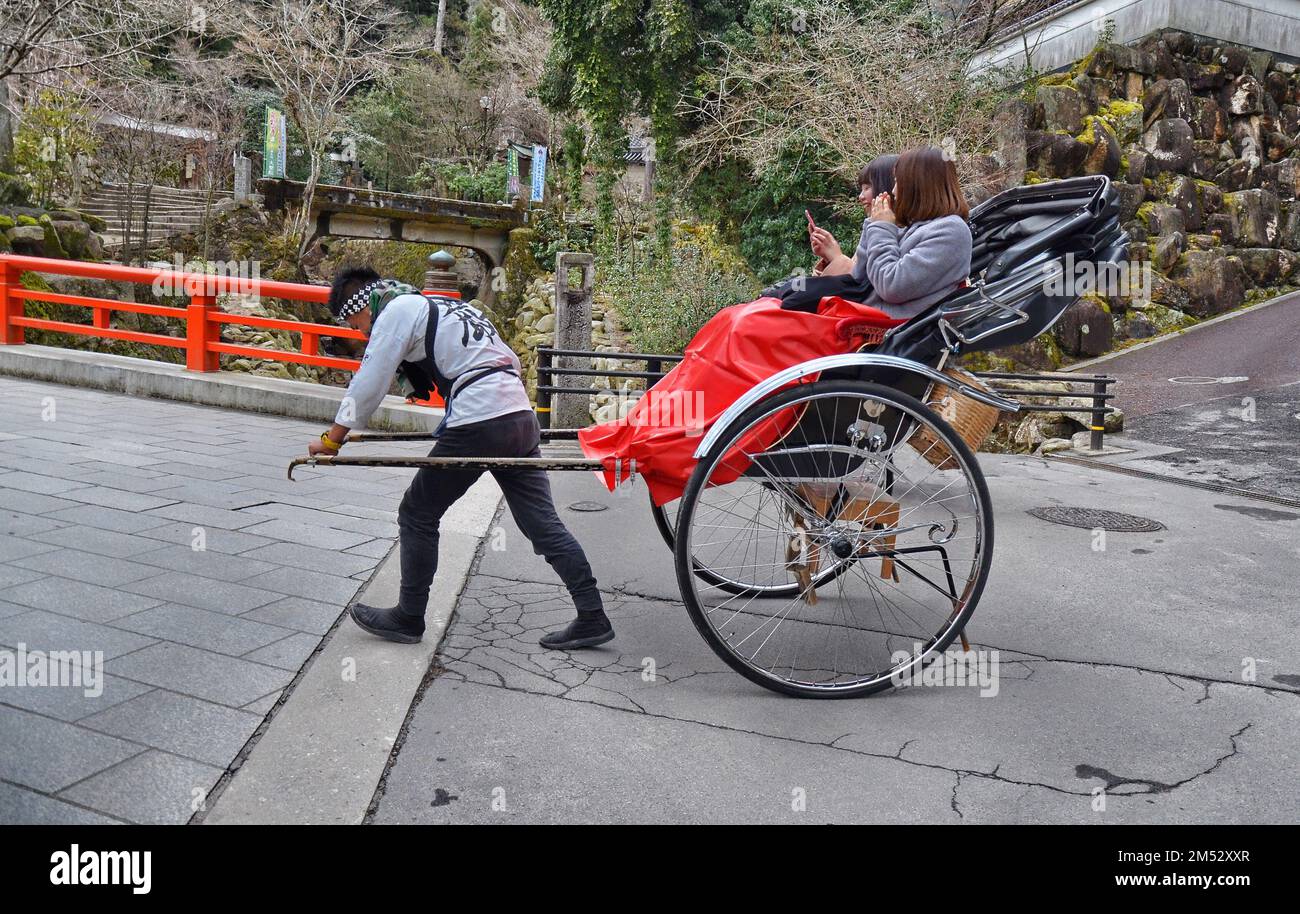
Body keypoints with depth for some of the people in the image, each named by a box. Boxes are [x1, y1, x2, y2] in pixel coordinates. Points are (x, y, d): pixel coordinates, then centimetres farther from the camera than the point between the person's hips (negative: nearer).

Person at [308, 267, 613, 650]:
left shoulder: (397, 311, 2)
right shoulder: (441, 305, 27)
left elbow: (368, 386, -2)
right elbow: (509, 363, 26)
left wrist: (331, 439, 8)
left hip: (478, 425, -8)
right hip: (522, 416, 8)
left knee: (417, 515, 8)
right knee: (543, 523, 9)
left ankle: (408, 619, 19)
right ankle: (592, 618, 7)